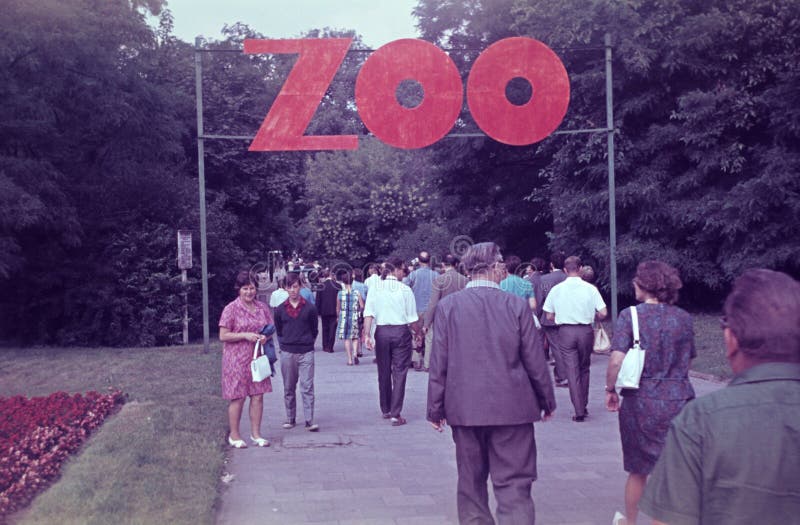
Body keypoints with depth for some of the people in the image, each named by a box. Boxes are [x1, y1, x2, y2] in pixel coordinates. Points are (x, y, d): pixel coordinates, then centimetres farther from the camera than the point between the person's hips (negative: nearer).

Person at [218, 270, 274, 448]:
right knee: (238, 398, 0)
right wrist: (245, 335, -19)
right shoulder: (231, 309, -8)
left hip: (258, 358, 5)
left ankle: (256, 433, 17)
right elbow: (223, 335, -9)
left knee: (258, 396, 5)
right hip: (237, 359, -4)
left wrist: (266, 337, -7)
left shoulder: (262, 307, 7)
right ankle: (234, 435, 13)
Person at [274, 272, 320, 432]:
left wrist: (309, 343, 3)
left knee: (307, 387, -5)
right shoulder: (280, 310, 5)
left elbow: (314, 330, 10)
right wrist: (284, 344, 4)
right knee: (289, 388, 10)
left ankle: (309, 420, -4)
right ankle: (290, 418, 20)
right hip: (287, 353, 2)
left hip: (306, 352, -2)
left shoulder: (310, 308, 1)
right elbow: (278, 331, 15)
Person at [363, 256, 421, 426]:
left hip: (381, 332, 3)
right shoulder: (405, 290, -8)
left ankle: (385, 410, 29)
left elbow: (368, 314, -6)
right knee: (399, 373, 3)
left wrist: (367, 334, -6)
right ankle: (395, 414, 0)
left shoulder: (375, 288, 0)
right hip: (401, 332, -3)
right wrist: (417, 333, 10)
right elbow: (412, 318, -5)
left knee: (383, 372, 16)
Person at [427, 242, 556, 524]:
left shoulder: (448, 306, -4)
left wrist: (435, 408, 6)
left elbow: (438, 364, -2)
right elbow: (535, 361, -2)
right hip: (511, 408, -2)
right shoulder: (517, 305, -6)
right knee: (514, 485, 2)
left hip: (465, 409, 2)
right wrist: (547, 400, 12)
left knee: (471, 482, 15)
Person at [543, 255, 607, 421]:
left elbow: (549, 316, 1)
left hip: (565, 331, -1)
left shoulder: (556, 289, -2)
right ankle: (583, 406, 25)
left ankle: (579, 411, -3)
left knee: (572, 371, 1)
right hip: (586, 331, 1)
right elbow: (603, 313, -6)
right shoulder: (590, 288, -4)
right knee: (584, 369, 18)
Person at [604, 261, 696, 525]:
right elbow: (687, 361, 12)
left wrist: (610, 389, -2)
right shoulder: (683, 318, 3)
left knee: (639, 470, 16)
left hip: (640, 401, -1)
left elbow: (616, 361, -16)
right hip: (678, 400, 2)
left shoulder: (631, 315, -9)